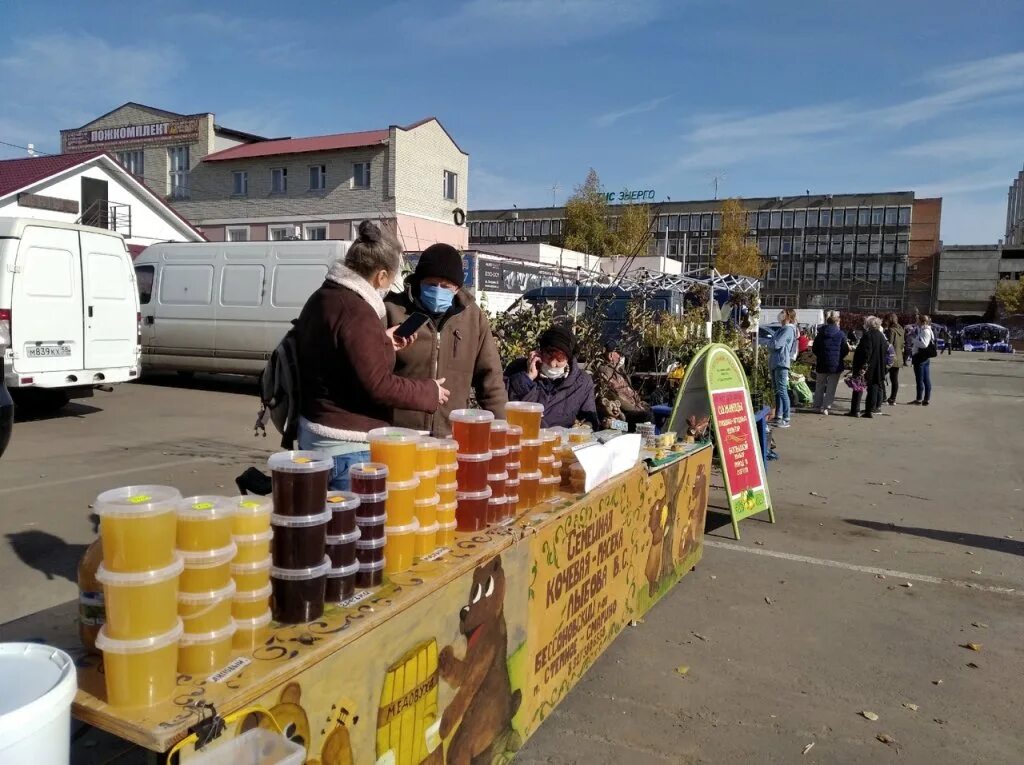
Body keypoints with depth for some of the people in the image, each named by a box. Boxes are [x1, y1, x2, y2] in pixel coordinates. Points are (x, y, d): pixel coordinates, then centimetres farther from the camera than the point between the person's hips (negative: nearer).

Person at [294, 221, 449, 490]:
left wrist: (381, 343, 14)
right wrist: (430, 393, -8)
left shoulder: (323, 298, 9)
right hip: (346, 447, -10)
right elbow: (379, 386, -22)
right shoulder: (356, 312, -21)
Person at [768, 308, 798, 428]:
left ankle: (786, 419, -9)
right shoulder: (781, 329, 19)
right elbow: (773, 344, 21)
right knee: (777, 391, 13)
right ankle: (778, 416, 20)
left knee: (782, 391, -10)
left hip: (781, 363, -10)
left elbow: (776, 344, -18)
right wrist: (772, 344, 0)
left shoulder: (788, 329, -10)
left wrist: (769, 344, 2)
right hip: (775, 363, 10)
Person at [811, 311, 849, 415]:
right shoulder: (840, 334, -8)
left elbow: (814, 349, 2)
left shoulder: (820, 333, 0)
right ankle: (826, 406, 2)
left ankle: (817, 404, 18)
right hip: (836, 364, -2)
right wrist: (839, 357, 12)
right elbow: (845, 350, -5)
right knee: (831, 386, 5)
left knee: (820, 384, 15)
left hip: (822, 364, 2)